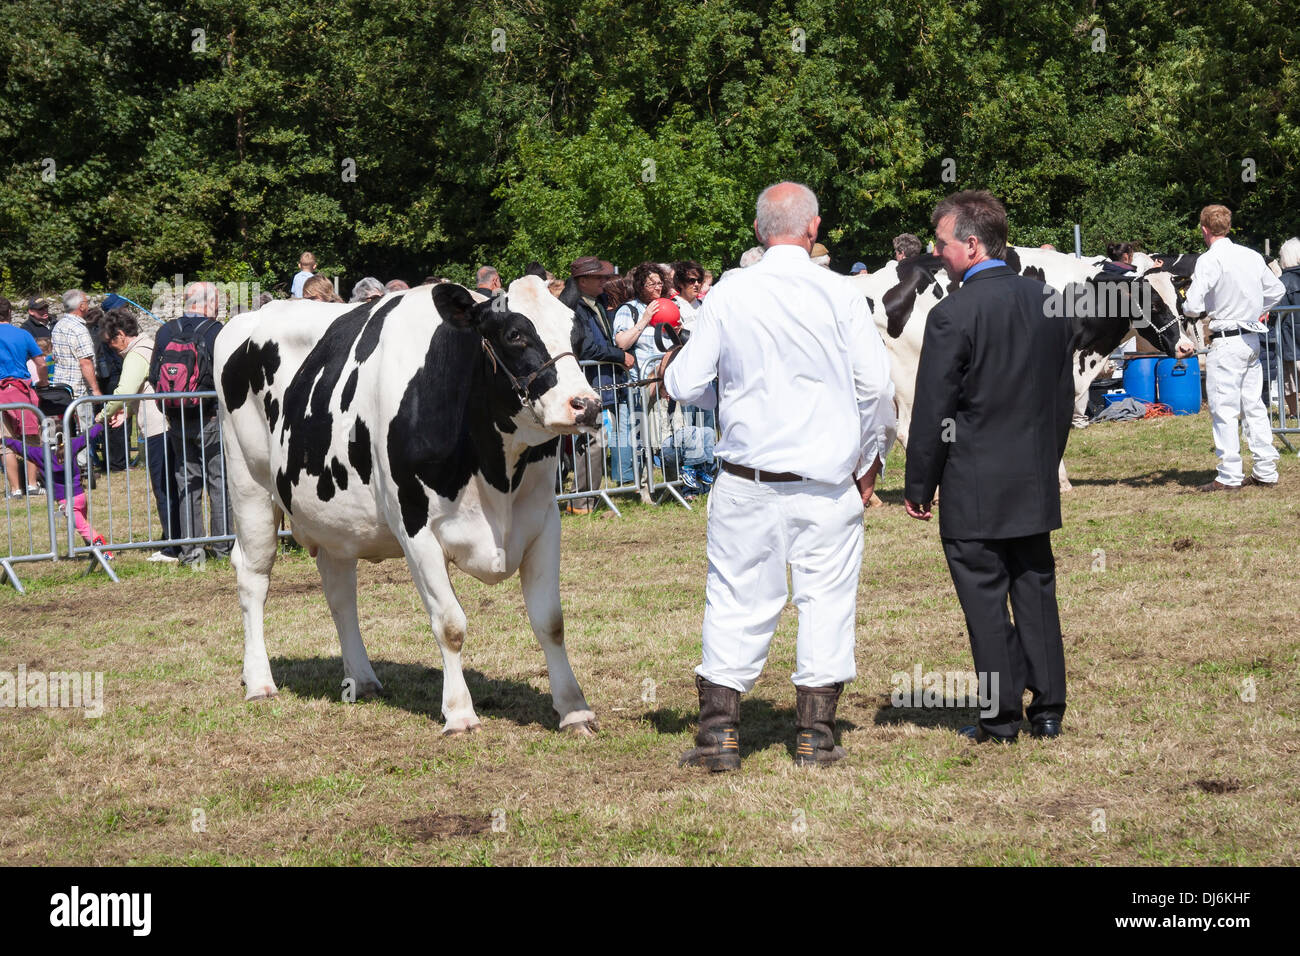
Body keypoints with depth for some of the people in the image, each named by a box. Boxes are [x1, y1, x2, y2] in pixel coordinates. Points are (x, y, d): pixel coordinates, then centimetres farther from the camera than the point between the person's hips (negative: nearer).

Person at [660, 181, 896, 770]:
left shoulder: (728, 296, -3)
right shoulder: (841, 295, -5)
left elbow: (684, 385, -1)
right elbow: (875, 385, -3)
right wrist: (871, 458, 12)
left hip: (748, 480, 1)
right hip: (829, 478, -1)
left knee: (736, 598, 8)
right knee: (826, 597, 9)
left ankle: (719, 732, 8)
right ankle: (815, 734, 10)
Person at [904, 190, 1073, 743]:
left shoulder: (953, 315, -16)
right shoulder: (1047, 302, 5)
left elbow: (932, 412, -13)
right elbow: (1065, 396, 12)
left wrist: (917, 486, -3)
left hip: (974, 490, -6)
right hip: (1036, 486, 6)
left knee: (985, 602, 1)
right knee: (1036, 593, 13)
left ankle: (1001, 719, 6)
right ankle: (1048, 710, 16)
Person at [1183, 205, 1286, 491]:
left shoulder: (1209, 260, -14)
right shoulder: (1252, 256, 7)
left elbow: (1193, 307, -18)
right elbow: (1277, 290, 17)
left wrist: (1189, 308, 5)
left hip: (1226, 342, -7)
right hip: (1252, 340, 7)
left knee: (1223, 410, -3)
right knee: (1253, 406, 12)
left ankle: (1229, 476, -3)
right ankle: (1266, 472, 14)